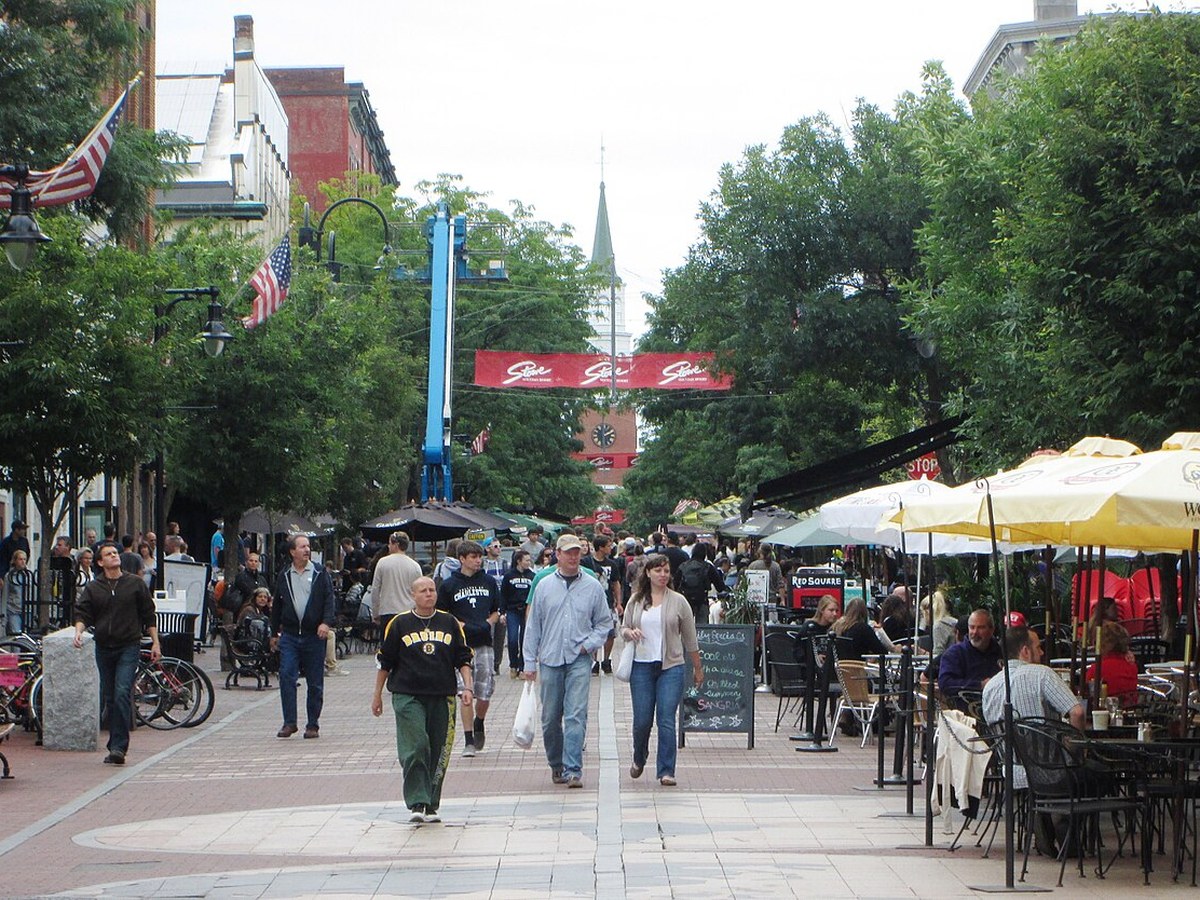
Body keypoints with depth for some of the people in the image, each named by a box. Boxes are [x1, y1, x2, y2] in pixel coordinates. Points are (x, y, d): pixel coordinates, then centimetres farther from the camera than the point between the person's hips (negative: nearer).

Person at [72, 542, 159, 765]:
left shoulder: (135, 584, 5)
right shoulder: (92, 587, 8)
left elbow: (148, 615, 9)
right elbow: (82, 613, 4)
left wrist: (155, 642, 5)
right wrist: (79, 630, -17)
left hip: (129, 647, -3)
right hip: (103, 647, 3)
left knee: (122, 694, -16)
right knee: (108, 698, 7)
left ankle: (119, 747, -17)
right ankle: (115, 746, 16)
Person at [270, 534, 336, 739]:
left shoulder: (320, 573, 4)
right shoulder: (284, 576, 10)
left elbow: (329, 599, -3)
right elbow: (277, 605, 17)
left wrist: (326, 622, -19)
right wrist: (274, 633, 17)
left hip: (314, 635, -1)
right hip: (289, 635, 1)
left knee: (315, 682, 3)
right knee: (286, 677, -9)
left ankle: (313, 725, 11)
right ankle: (289, 722, -4)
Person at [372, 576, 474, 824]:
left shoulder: (449, 622, 9)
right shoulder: (399, 624, 3)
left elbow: (463, 658, 13)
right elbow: (384, 661, 9)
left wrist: (467, 687, 0)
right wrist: (377, 695, 11)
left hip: (442, 697, 3)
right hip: (407, 696, -3)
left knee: (438, 752, 4)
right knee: (415, 748, -15)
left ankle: (431, 805, 14)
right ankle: (417, 804, -15)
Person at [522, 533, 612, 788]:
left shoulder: (592, 587, 5)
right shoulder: (544, 586, 7)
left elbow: (604, 622, 14)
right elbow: (533, 625, 10)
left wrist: (590, 643, -4)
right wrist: (529, 662, 7)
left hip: (579, 660, -1)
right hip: (550, 659, 1)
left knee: (576, 716, -12)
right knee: (551, 718, 7)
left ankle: (573, 769, -14)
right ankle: (556, 764, 24)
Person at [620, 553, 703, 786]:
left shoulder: (678, 601, 4)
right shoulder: (636, 601, 8)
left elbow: (690, 638, 9)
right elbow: (623, 629, 16)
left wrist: (698, 667, 12)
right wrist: (630, 632, -8)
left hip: (671, 666, -1)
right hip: (641, 666, 1)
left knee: (666, 720, -7)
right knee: (642, 720, 2)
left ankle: (666, 771, -3)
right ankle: (639, 759, 30)